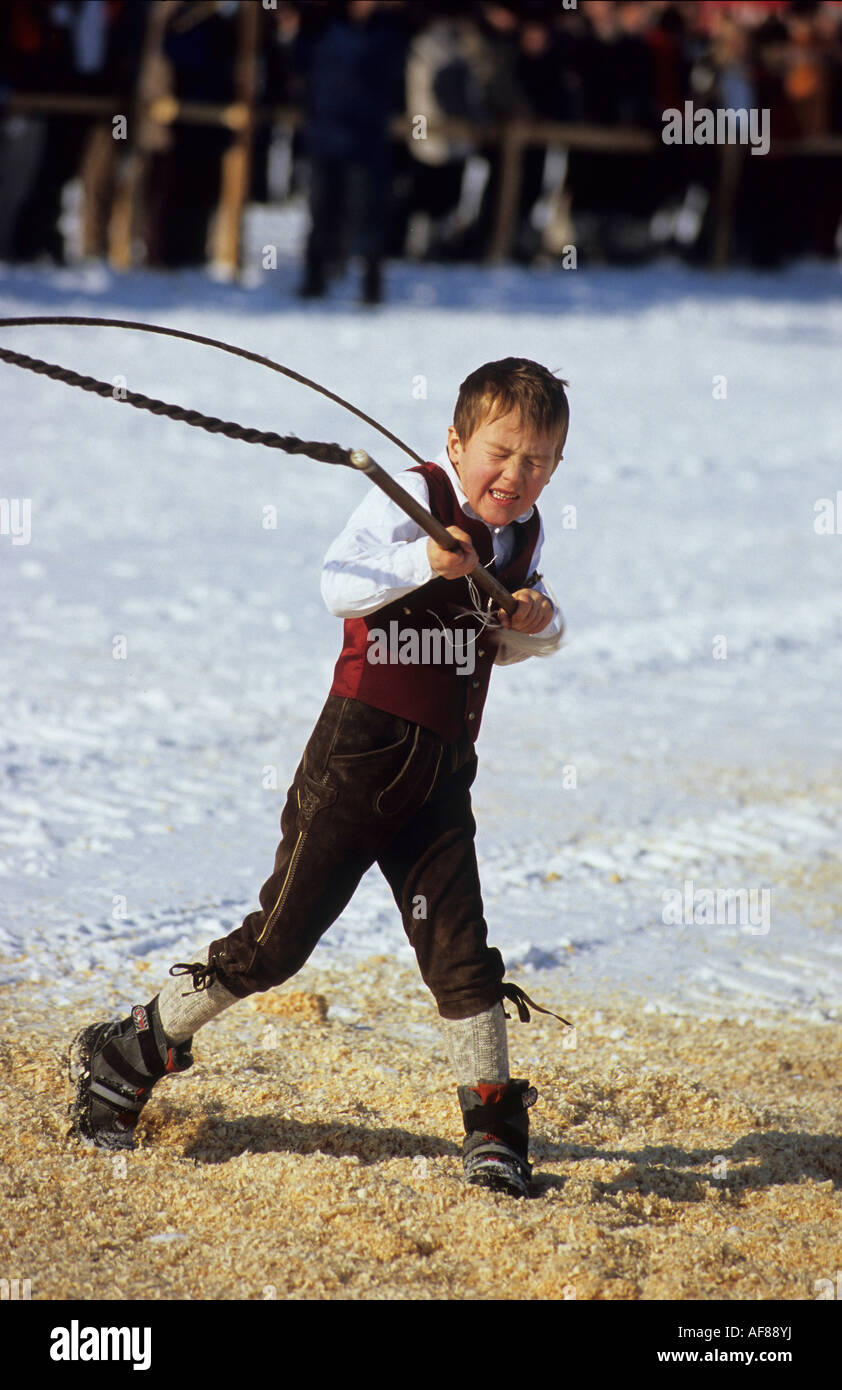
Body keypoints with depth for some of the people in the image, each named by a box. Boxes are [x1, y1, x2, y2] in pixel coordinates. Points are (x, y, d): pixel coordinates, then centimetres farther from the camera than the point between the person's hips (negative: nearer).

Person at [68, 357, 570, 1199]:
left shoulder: (525, 532, 11)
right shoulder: (413, 498, -9)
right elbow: (338, 587, -21)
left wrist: (538, 627, 0)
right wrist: (424, 562, -35)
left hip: (442, 773, 5)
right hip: (360, 750, -5)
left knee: (459, 948, -3)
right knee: (277, 938, -3)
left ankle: (492, 1122, 4)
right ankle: (128, 1056, 12)